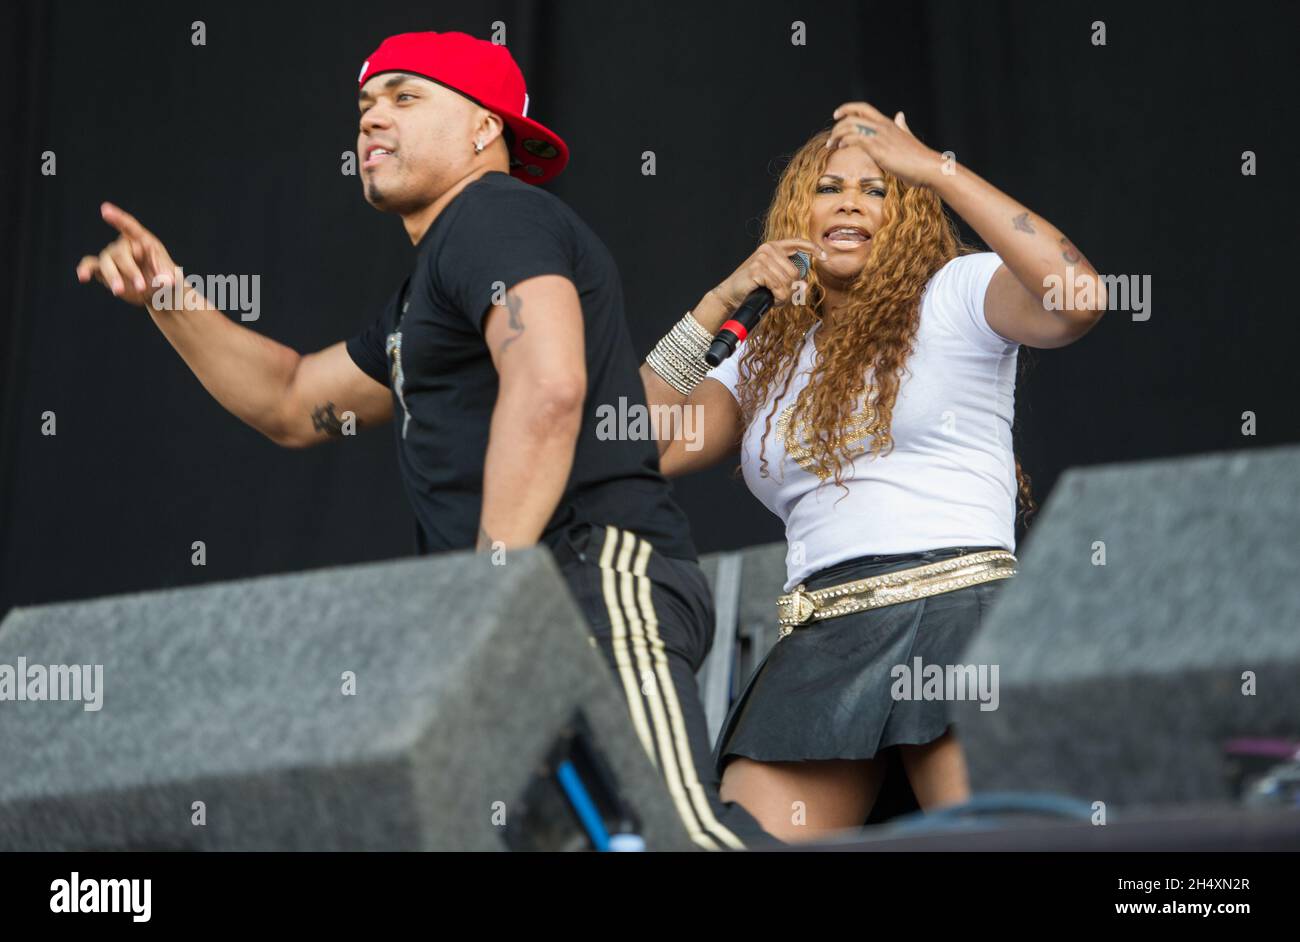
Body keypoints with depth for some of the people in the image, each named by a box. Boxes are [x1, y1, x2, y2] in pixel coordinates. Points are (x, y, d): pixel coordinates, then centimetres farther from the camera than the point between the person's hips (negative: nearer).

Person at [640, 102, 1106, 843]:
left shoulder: (955, 295, 8)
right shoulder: (765, 354, 23)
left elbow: (1077, 299, -13)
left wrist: (931, 167, -11)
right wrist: (723, 301, 6)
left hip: (954, 611, -5)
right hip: (818, 646, 5)